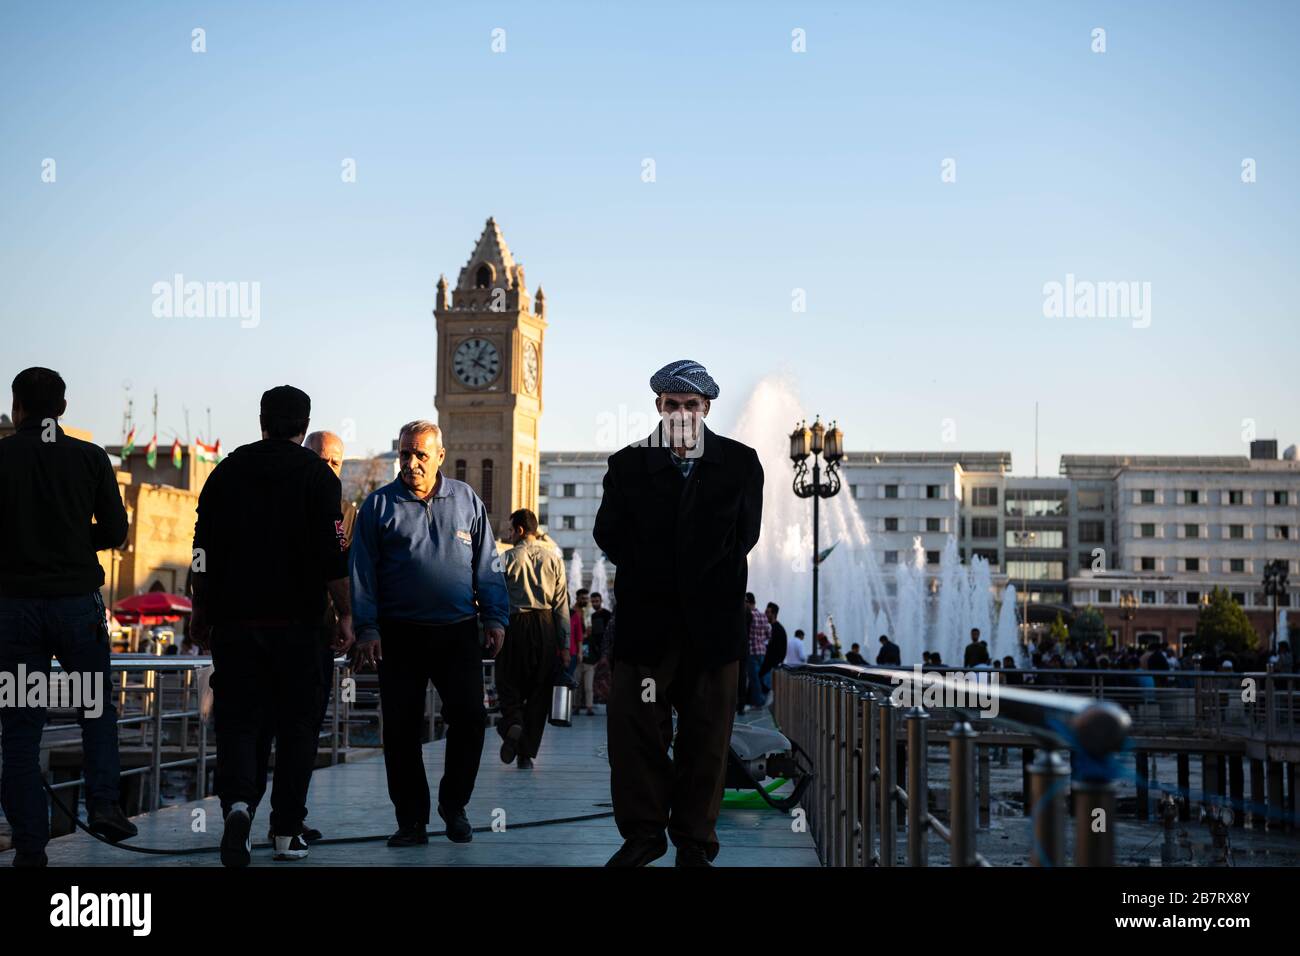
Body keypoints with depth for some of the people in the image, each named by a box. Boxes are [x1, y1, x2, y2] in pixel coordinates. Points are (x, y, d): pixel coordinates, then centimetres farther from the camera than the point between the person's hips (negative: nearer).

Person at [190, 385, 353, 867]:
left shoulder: (227, 471, 7)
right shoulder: (317, 475, -2)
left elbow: (204, 551, 8)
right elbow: (333, 556, -8)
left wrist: (201, 611, 16)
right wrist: (345, 615, -1)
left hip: (234, 622, 2)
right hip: (296, 623, -2)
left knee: (238, 720, 6)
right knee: (297, 725, 8)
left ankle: (238, 801, -19)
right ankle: (287, 831, 10)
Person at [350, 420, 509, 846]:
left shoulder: (466, 500, 9)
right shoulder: (379, 504, 5)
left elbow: (486, 565, 11)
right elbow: (362, 571, 3)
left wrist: (495, 618, 4)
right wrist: (366, 628, -5)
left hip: (458, 632, 1)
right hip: (399, 634, -1)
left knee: (470, 716, -5)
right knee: (400, 729, 1)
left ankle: (453, 804, 16)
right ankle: (411, 819, 12)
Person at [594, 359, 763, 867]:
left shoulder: (740, 463, 5)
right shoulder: (628, 463, 6)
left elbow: (741, 535, -1)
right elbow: (610, 535, 1)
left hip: (712, 620, 0)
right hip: (646, 617, 1)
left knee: (706, 734, 5)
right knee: (636, 727, 2)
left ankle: (695, 840, 15)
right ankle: (643, 833, 15)